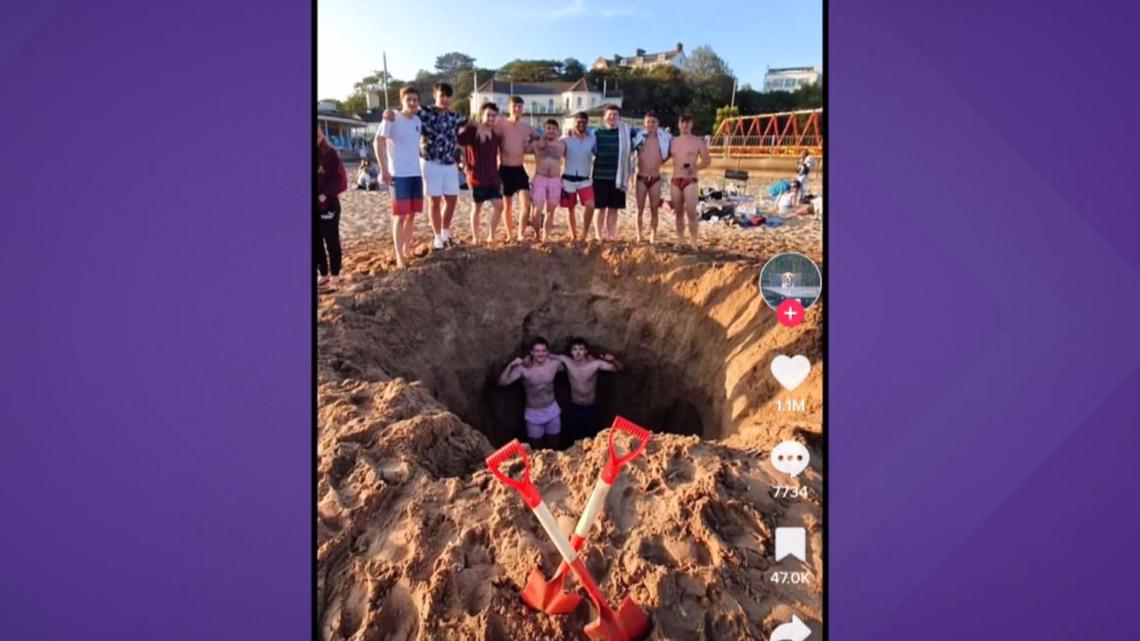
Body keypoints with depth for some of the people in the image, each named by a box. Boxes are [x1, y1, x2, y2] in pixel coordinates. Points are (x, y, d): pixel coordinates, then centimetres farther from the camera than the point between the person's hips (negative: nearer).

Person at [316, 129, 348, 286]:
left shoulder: (330, 154, -3)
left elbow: (340, 178, -8)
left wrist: (325, 194, -16)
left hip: (328, 204, -4)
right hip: (315, 206, 4)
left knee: (331, 240, 3)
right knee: (316, 241, 9)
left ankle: (335, 273, 12)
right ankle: (323, 273, 20)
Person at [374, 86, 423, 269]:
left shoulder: (418, 120, 10)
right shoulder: (392, 119, -9)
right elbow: (378, 142, -13)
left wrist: (420, 167, 15)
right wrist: (384, 170, -17)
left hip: (416, 173, 6)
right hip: (399, 174, -6)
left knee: (412, 214, 12)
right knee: (400, 215, -6)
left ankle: (406, 250, 25)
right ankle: (399, 256, -1)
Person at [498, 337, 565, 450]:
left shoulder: (555, 363, -14)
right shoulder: (523, 368, -22)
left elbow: (567, 369, 8)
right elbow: (502, 382, -25)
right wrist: (510, 365, -37)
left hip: (552, 411, 2)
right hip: (533, 414, -2)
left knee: (555, 448, 21)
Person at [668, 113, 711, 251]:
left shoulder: (698, 142, 1)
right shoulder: (673, 141, 11)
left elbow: (707, 160, 2)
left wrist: (695, 168, -13)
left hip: (690, 181, -4)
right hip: (675, 181, 4)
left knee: (691, 213, -11)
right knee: (678, 213, 7)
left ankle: (693, 242, -6)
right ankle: (680, 241, 15)